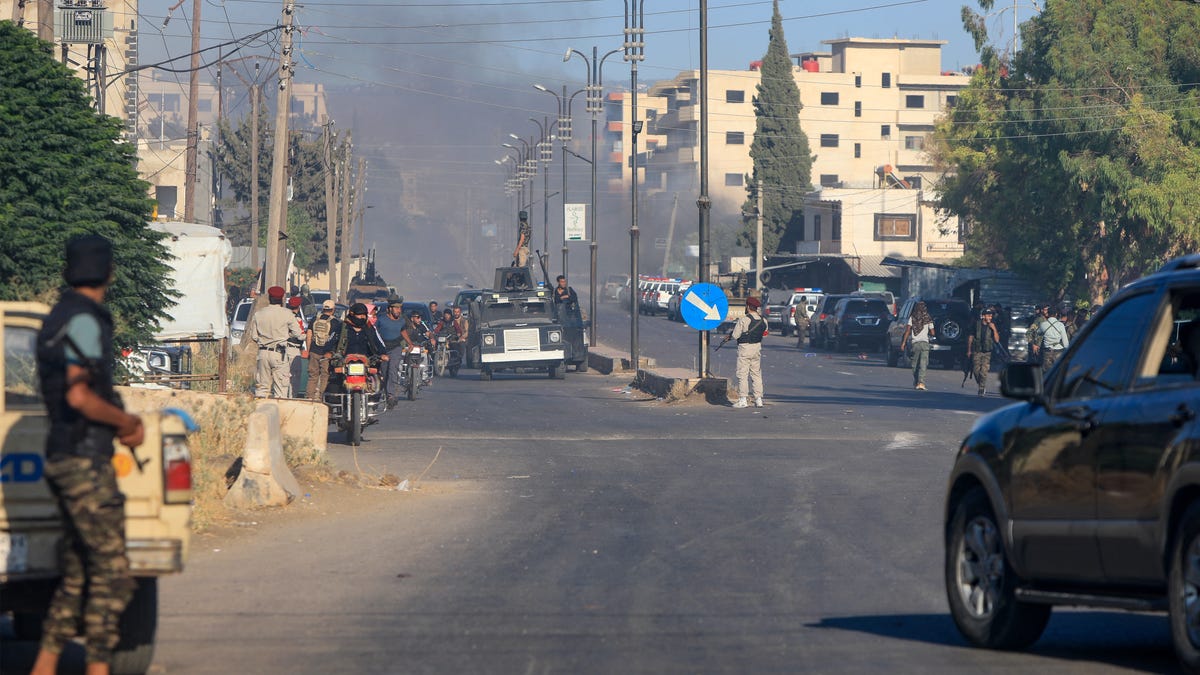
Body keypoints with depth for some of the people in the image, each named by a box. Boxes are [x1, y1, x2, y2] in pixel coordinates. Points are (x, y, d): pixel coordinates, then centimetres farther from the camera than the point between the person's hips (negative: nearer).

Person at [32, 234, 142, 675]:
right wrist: (126, 420, -8)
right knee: (112, 575, -8)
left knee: (77, 576, 12)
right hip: (85, 462, -10)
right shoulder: (84, 321, -14)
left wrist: (121, 424, 10)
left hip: (64, 459, 10)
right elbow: (79, 396, -24)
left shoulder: (58, 320, 17)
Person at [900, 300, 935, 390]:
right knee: (923, 364, -6)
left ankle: (915, 383, 15)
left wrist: (903, 342, -2)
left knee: (915, 364, 11)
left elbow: (907, 330, -3)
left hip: (915, 342, 1)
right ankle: (921, 382, -21)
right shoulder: (928, 319, 5)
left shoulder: (912, 318, 4)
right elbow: (932, 333, 4)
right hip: (925, 342, -1)